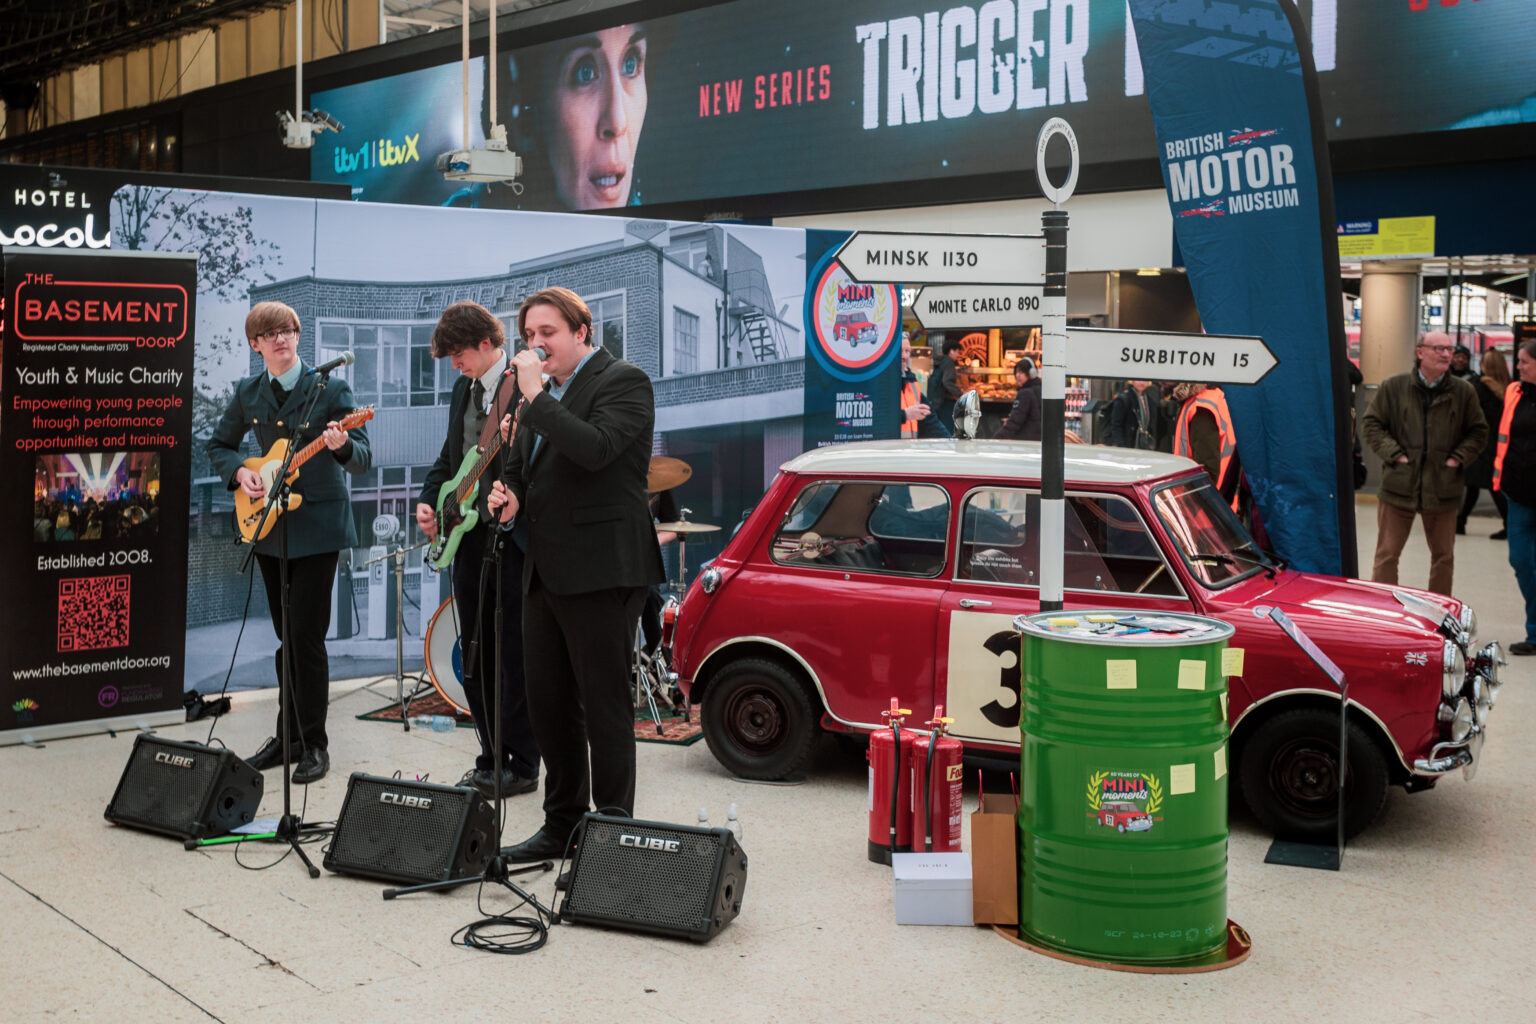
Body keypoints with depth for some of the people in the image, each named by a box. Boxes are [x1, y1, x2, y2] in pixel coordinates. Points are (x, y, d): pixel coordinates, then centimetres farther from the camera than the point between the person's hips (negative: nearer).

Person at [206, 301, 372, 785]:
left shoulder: (330, 389, -5)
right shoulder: (248, 393, 8)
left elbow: (364, 459, -11)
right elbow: (219, 445, 20)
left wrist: (341, 444, -33)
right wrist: (239, 473, 0)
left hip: (317, 527, -5)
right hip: (269, 527, 5)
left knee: (306, 636, -8)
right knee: (286, 636, 12)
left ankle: (314, 745, 2)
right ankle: (288, 734, 23)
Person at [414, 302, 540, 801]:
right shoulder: (462, 389, 16)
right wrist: (428, 500, 9)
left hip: (513, 535, -8)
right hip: (468, 538, 8)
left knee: (515, 656, -2)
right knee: (475, 655, 11)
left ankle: (521, 765, 7)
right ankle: (492, 757, 22)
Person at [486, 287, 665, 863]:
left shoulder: (623, 381, -7)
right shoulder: (546, 393, 18)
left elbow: (595, 448, -24)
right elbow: (522, 464, 26)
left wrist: (535, 396, -19)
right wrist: (511, 493, 4)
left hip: (600, 571, -9)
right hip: (545, 571, 9)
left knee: (604, 708, -3)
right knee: (548, 704, 13)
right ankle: (562, 826, 26)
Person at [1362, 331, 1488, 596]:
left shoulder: (1463, 391, 3)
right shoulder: (1394, 387, -1)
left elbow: (1479, 431, 12)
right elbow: (1371, 424, 4)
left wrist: (1458, 457, -2)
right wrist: (1393, 453, -7)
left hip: (1443, 489, 2)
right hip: (1399, 485, -2)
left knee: (1443, 556, 12)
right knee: (1387, 554, 1)